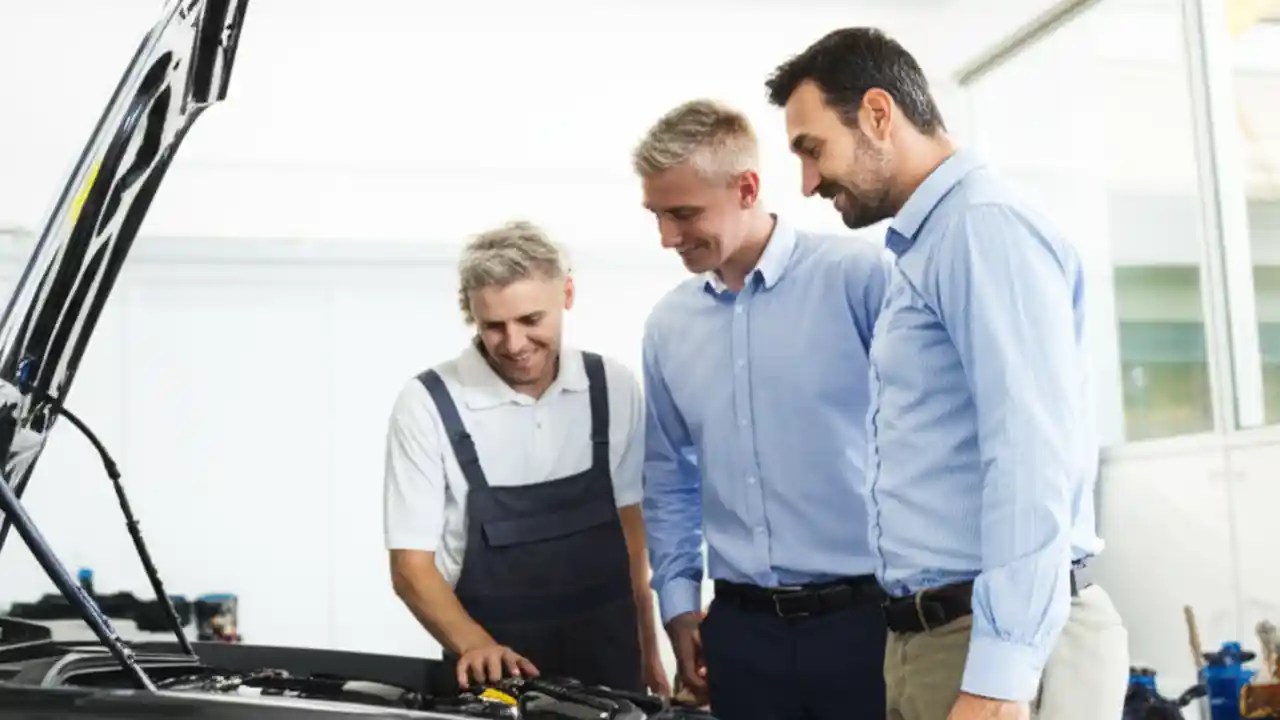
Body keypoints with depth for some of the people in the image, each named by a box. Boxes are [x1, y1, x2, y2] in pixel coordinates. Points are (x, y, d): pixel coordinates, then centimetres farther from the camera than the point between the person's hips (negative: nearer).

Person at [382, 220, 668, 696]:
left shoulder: (613, 388, -2)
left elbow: (630, 523, 7)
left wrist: (648, 652, 8)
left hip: (609, 662, 2)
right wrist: (475, 645, -27)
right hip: (492, 671, -2)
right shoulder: (427, 406, -12)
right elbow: (411, 565, -11)